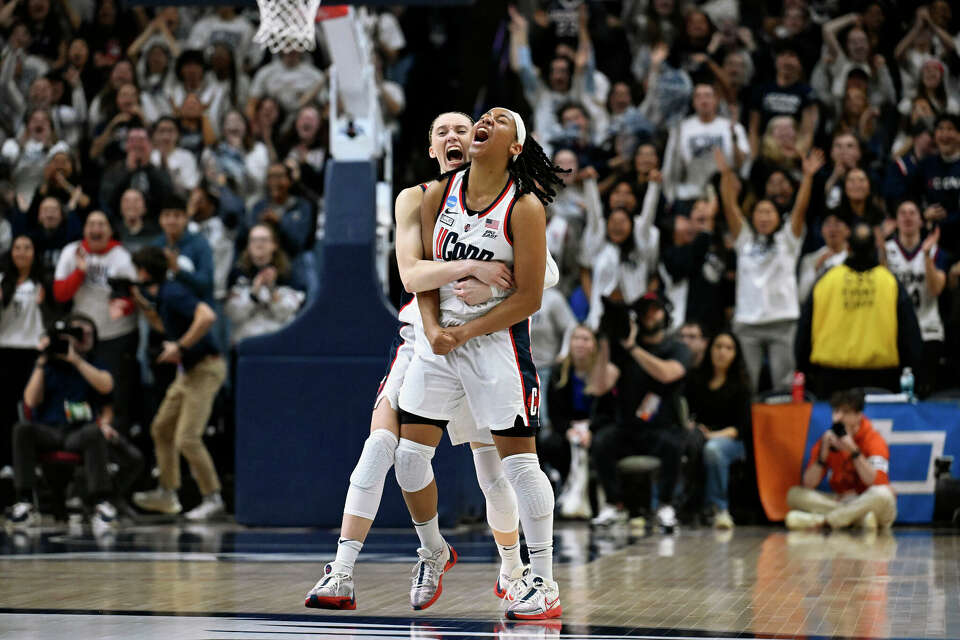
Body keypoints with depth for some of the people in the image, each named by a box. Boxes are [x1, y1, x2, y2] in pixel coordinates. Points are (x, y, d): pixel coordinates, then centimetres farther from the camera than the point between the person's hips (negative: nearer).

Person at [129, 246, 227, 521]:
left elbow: (207, 316, -33)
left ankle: (213, 498, -4)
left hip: (205, 369, -11)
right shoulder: (161, 295, 11)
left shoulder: (173, 293, -19)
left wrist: (180, 347, -26)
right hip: (187, 371, 11)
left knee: (187, 438, -14)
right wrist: (142, 304, 18)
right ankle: (167, 493, 24)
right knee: (161, 429, 15)